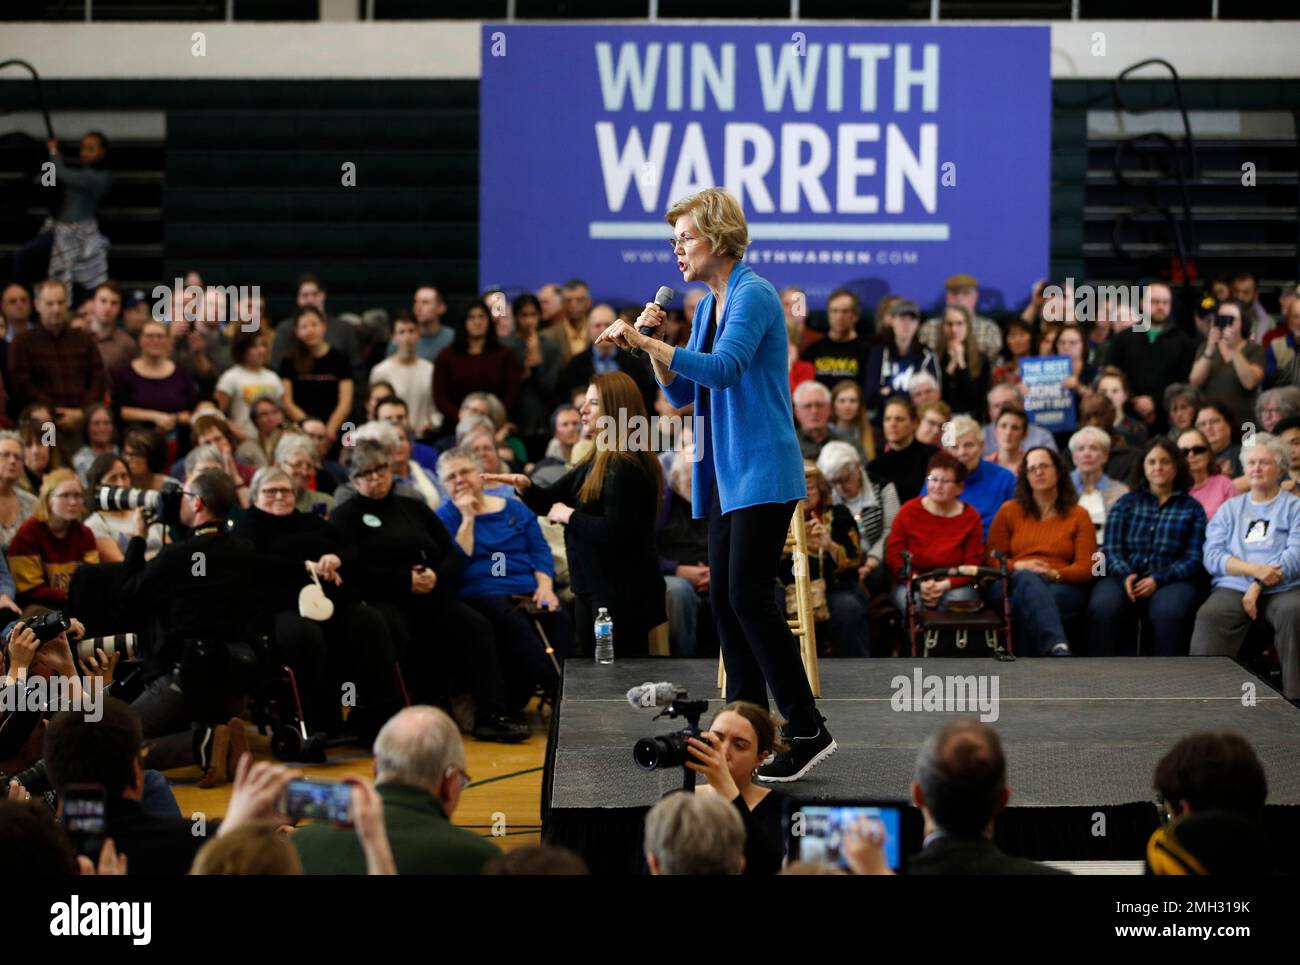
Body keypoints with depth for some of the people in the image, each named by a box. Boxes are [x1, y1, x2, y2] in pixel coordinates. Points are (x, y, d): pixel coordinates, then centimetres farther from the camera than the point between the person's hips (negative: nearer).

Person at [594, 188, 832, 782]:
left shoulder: (753, 296, -13)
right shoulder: (708, 307, 14)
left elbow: (723, 368, -29)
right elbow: (682, 393, 16)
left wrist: (648, 344, -34)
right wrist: (651, 344, 0)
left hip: (763, 471, -9)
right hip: (726, 475, 9)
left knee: (749, 596, -14)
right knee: (725, 598, 7)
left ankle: (807, 730, -10)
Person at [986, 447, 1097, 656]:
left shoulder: (1078, 515, 18)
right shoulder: (1009, 511, 20)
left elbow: (1086, 568, 8)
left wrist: (1055, 573, -13)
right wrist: (1019, 566, -6)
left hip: (1062, 586, 0)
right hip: (1012, 584, 0)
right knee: (1029, 580, -39)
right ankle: (1059, 649, -65)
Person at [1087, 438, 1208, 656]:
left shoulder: (1191, 508, 16)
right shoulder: (1126, 503, 21)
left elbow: (1194, 558, 5)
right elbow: (1112, 549, 10)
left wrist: (1158, 580, -12)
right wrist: (1125, 575, -13)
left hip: (1172, 579, -1)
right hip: (1125, 576, 1)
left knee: (1168, 611, -38)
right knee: (1102, 608, -34)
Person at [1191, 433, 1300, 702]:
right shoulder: (1230, 509, 23)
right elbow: (1213, 556, 8)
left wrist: (1260, 584, -14)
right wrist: (1253, 569, -10)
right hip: (1234, 587, 2)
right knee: (1210, 616, -31)